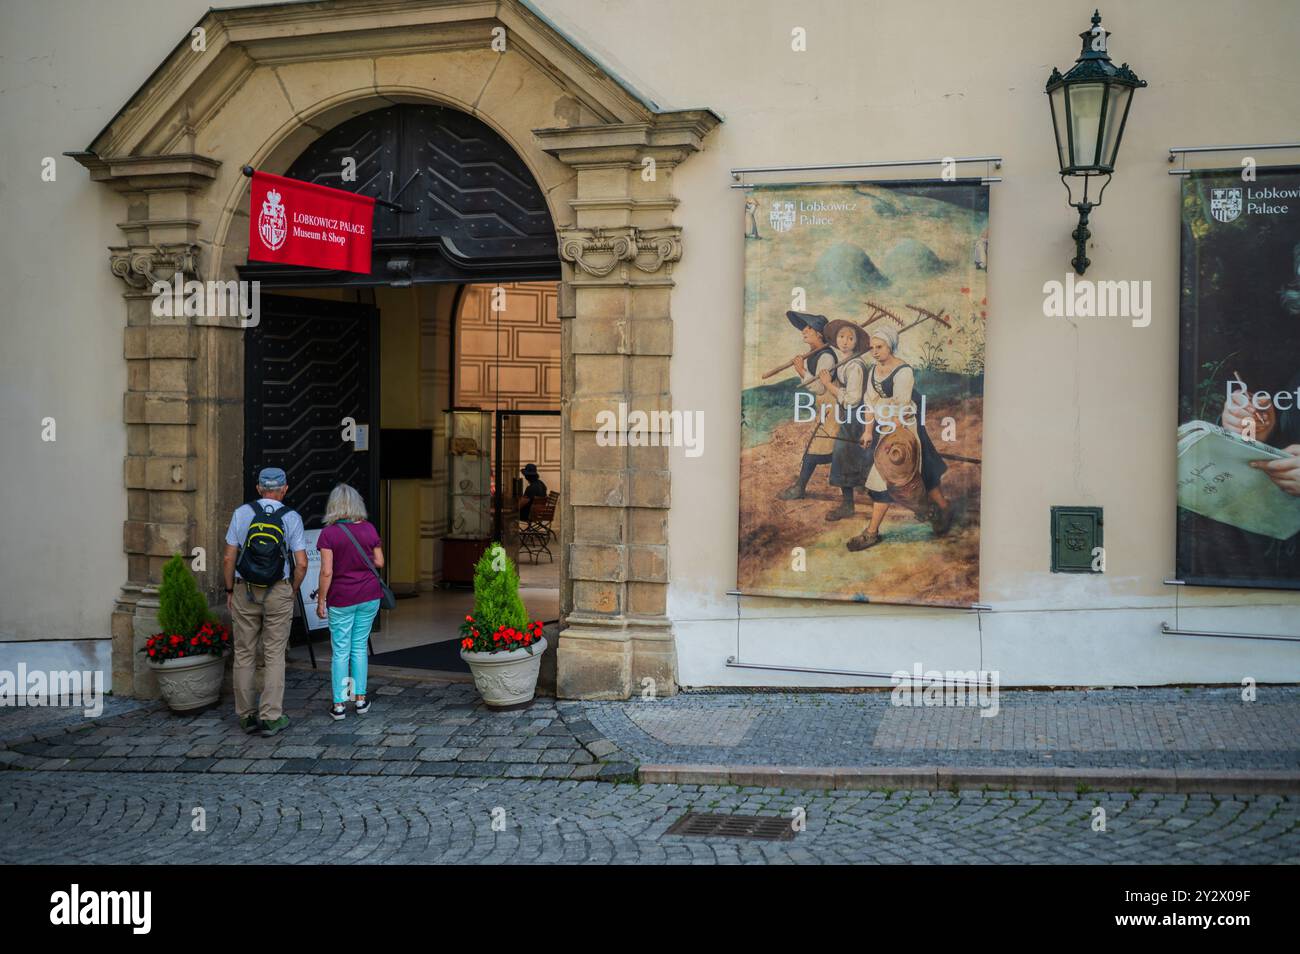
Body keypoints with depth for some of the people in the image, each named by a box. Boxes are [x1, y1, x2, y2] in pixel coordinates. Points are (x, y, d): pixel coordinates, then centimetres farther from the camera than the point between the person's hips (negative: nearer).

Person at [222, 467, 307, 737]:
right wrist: (292, 592, 9)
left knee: (244, 654, 9)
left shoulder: (242, 513, -2)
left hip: (245, 592, 1)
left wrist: (229, 590, 10)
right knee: (274, 656, 4)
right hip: (278, 592, -1)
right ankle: (271, 717, 2)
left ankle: (246, 715, 14)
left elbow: (228, 558, -2)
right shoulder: (291, 518, -3)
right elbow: (301, 563, -6)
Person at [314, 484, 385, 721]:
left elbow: (327, 572, -13)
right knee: (359, 646, 14)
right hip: (369, 595, 3)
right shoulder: (369, 528, -1)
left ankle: (338, 704, 7)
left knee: (340, 650, 4)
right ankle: (360, 699, 17)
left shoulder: (329, 534, -11)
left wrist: (321, 601, -5)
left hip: (341, 598, -3)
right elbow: (379, 562, 5)